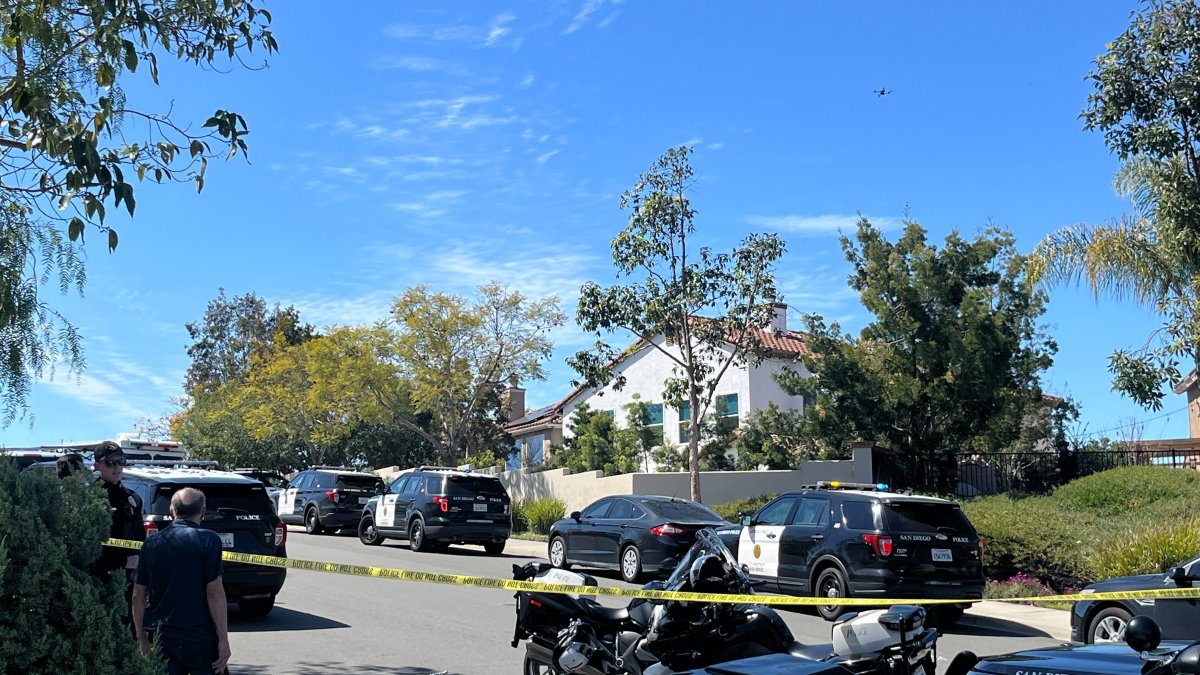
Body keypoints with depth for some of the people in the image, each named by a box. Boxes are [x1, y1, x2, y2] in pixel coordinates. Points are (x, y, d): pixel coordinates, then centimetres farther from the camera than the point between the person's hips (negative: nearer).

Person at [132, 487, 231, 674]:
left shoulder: (152, 543, 7)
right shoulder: (208, 540, -7)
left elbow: (138, 595, 9)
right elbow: (214, 592, -12)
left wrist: (142, 638, 18)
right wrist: (223, 639, -9)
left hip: (162, 637, 4)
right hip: (200, 637, -4)